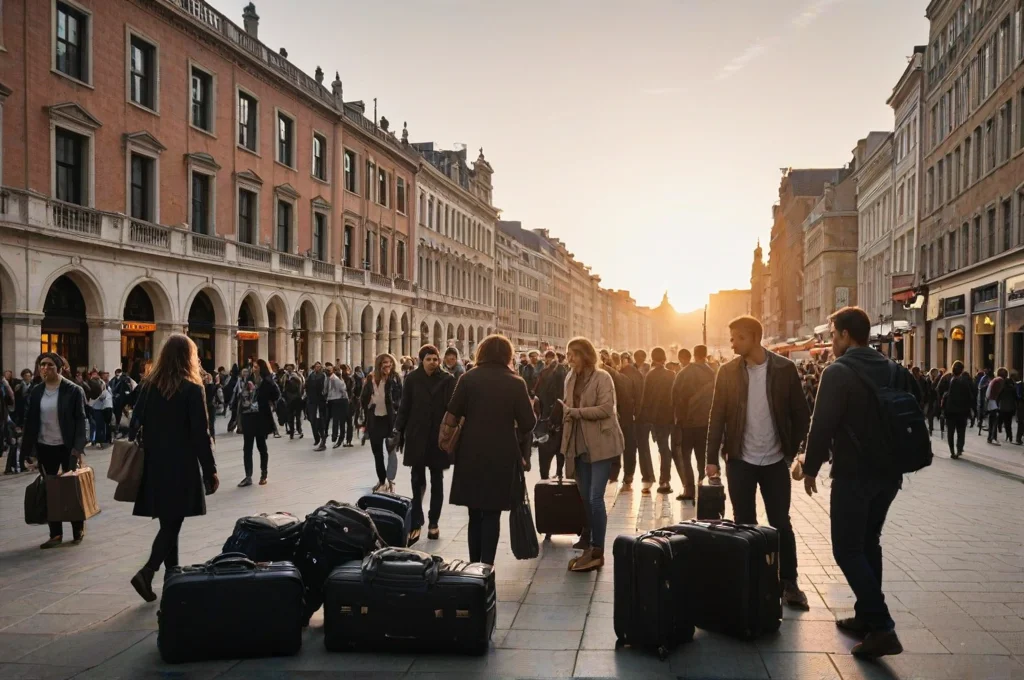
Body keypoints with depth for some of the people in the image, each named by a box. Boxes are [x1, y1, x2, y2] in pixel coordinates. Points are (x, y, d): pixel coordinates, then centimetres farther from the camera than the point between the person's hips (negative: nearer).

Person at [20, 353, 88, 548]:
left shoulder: (73, 390, -8)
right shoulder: (36, 392, 5)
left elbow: (80, 420, -11)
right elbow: (30, 421, 7)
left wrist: (78, 448, -18)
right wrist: (29, 449, 3)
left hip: (67, 447, -4)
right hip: (45, 447, 4)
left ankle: (78, 531, 18)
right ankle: (56, 534, 14)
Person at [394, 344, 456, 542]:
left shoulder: (447, 379, -3)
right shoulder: (412, 379, -1)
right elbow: (404, 407, 1)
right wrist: (398, 431, -3)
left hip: (439, 437, 0)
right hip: (417, 436, 0)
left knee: (437, 481, 10)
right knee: (417, 481, 3)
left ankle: (433, 523, 20)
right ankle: (416, 523, 9)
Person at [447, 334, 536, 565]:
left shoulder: (468, 378, -3)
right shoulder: (516, 382, -4)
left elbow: (453, 414, -3)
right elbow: (528, 423, -5)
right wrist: (517, 437, 15)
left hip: (471, 453, 1)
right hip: (502, 454, -1)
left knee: (475, 512, 13)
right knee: (492, 513, 7)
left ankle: (473, 564, 16)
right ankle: (486, 564, 4)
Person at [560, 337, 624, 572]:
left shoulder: (602, 377, -9)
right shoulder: (570, 378, 10)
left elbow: (605, 408, -18)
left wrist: (573, 411, -19)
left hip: (600, 445, -6)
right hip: (579, 445, 6)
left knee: (595, 498, -9)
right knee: (585, 498, 12)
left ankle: (597, 551, -2)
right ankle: (588, 545, 24)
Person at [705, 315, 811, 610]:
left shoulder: (785, 368, -5)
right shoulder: (727, 372, -1)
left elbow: (801, 412, 2)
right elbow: (717, 417, 0)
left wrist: (793, 448, -1)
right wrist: (712, 458, -3)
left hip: (775, 460, -1)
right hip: (740, 460, 1)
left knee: (781, 524, 6)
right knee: (744, 524, 7)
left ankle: (789, 583, 18)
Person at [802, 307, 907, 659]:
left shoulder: (838, 372, -14)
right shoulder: (894, 370, 8)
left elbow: (823, 424, -17)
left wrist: (811, 467, -6)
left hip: (853, 473, -8)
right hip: (888, 471, 8)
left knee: (847, 550, -3)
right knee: (868, 542, 18)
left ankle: (882, 627, -9)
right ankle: (867, 616, 24)